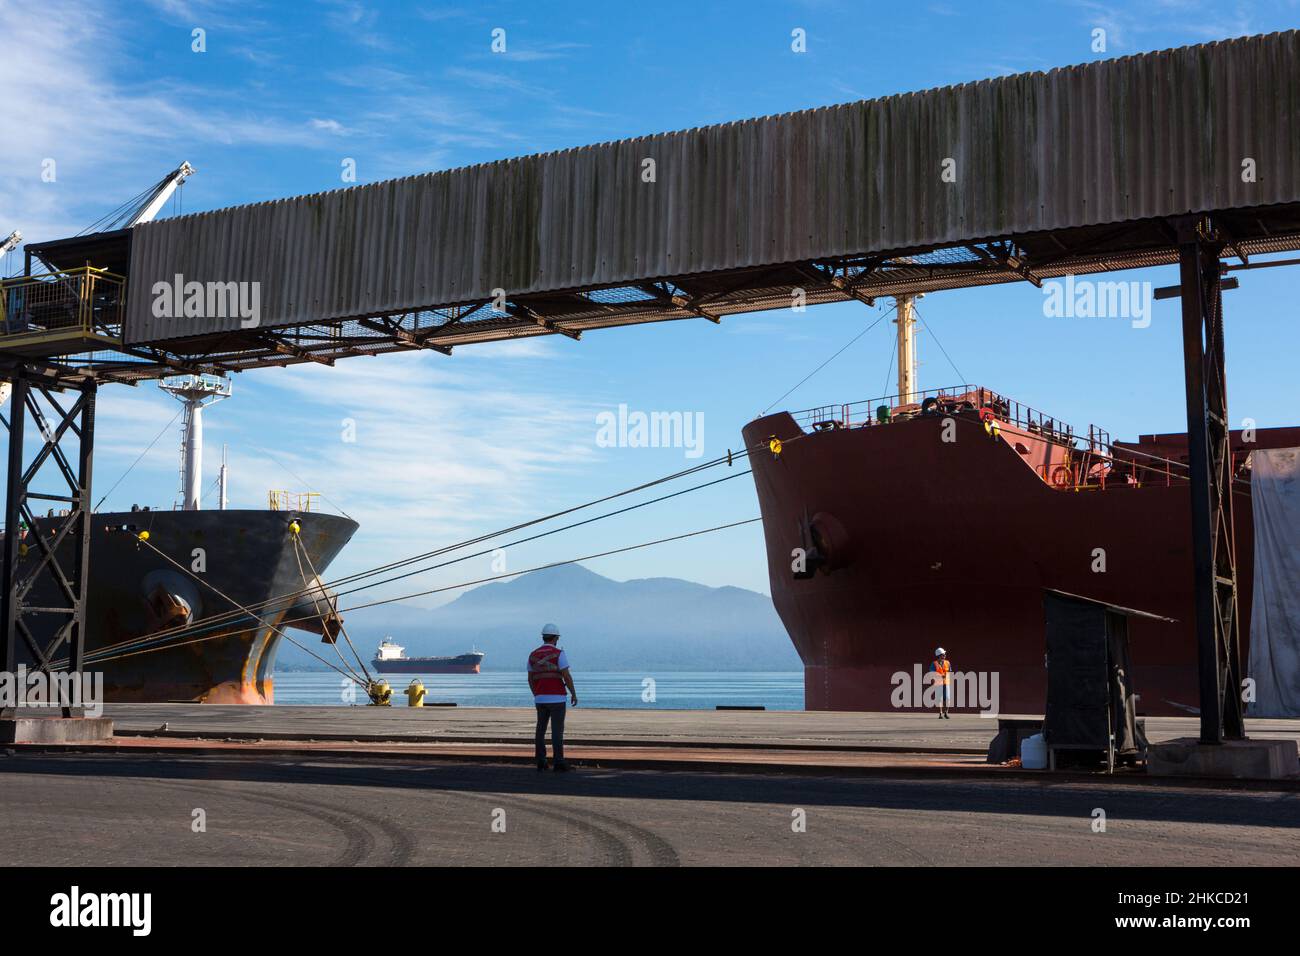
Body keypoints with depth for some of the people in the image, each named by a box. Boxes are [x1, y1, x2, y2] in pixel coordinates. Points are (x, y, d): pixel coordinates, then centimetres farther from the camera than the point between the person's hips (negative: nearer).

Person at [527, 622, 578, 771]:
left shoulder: (533, 655, 6)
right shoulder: (559, 654, -10)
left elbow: (530, 679, 12)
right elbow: (567, 676, -15)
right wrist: (574, 694, -4)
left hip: (541, 698, 5)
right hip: (556, 698, -5)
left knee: (541, 729, 11)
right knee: (557, 730, -3)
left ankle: (541, 762, 10)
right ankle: (558, 763, -5)